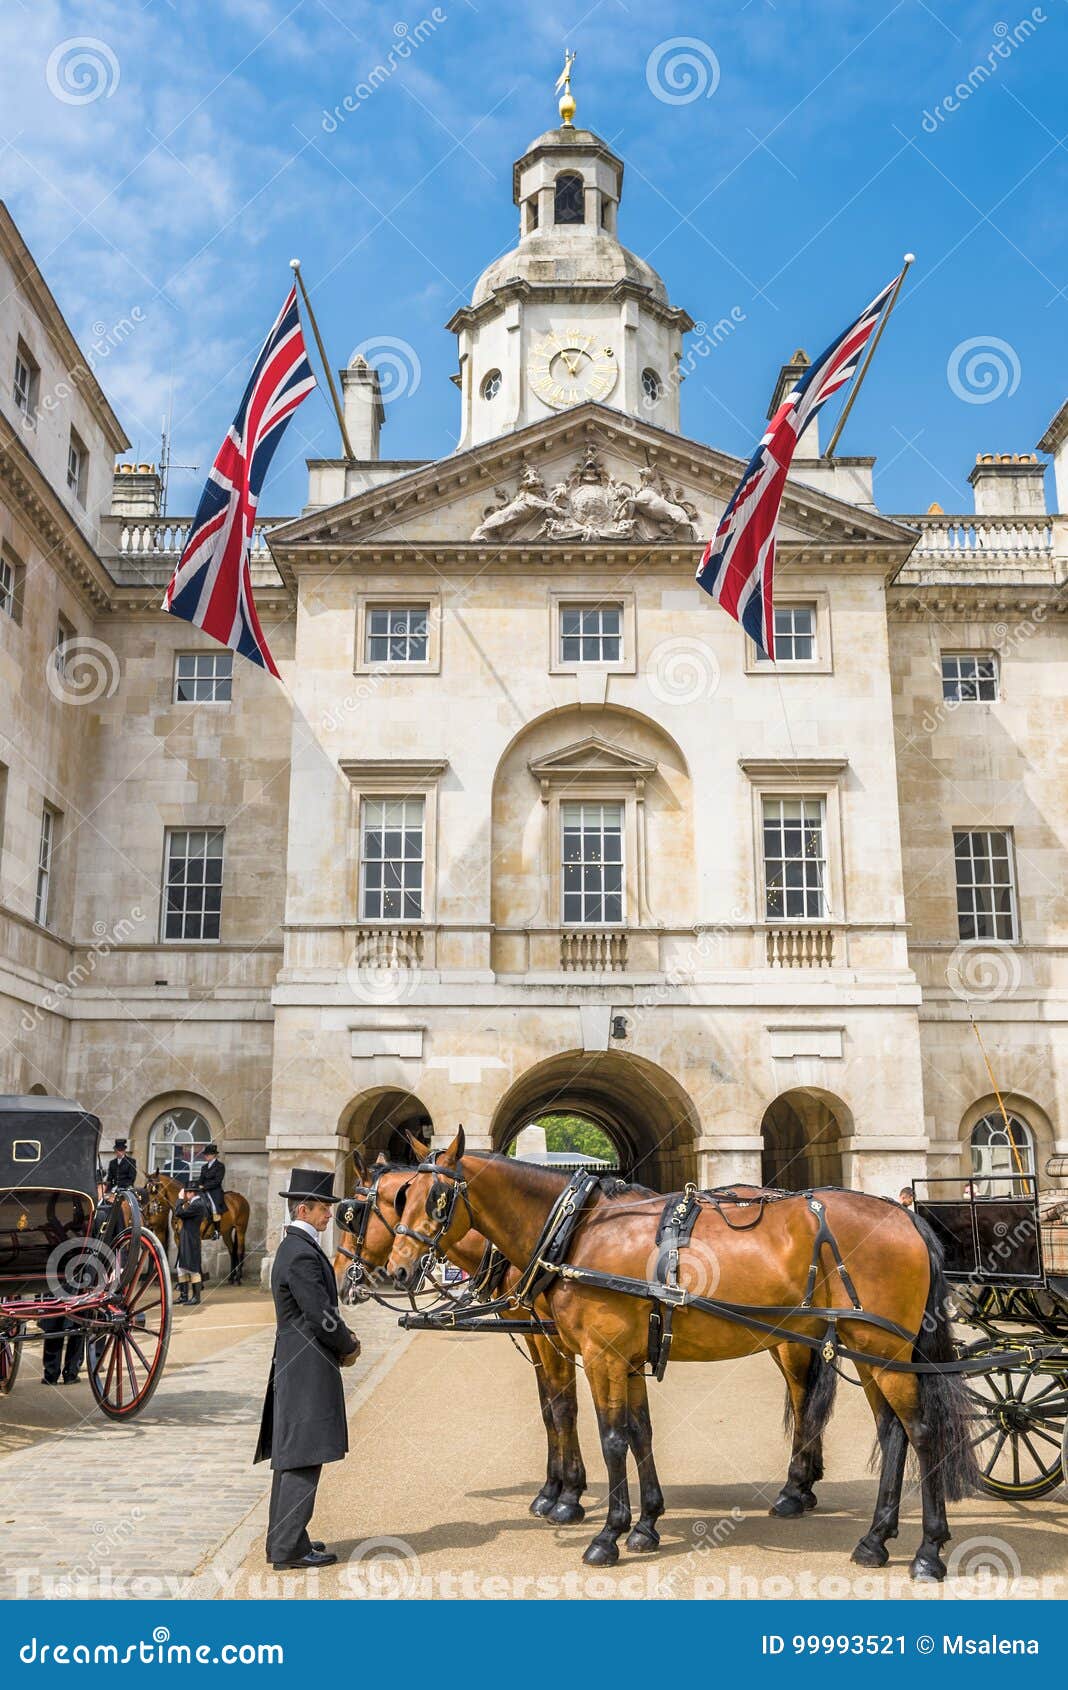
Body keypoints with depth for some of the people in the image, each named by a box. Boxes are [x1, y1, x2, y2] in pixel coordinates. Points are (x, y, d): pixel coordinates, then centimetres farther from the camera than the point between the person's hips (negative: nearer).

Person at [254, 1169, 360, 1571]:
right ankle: (288, 1549, 2)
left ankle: (284, 1540, 26)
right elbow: (322, 1316, -21)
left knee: (292, 1458, 17)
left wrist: (342, 1336, 7)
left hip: (294, 1367, 11)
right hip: (308, 1370, -11)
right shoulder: (303, 1254, -20)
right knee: (303, 1459, -4)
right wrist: (349, 1347, -5)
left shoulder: (295, 1246, 13)